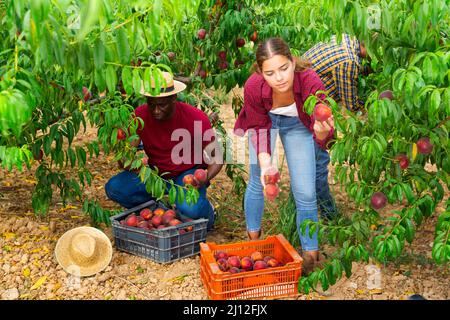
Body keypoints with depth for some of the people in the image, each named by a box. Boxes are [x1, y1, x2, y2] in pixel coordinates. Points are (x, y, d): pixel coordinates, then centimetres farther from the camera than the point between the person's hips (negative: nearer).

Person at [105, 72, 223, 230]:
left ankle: (206, 210, 3)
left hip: (189, 172, -3)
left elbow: (216, 158, -14)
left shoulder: (196, 118, -20)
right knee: (113, 188, -18)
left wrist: (206, 176, -35)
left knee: (190, 209, -34)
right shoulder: (140, 115, -12)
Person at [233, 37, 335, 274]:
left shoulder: (310, 82, -39)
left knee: (305, 193, -2)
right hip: (265, 120, 1)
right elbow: (259, 127, -16)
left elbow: (322, 136, -38)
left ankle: (311, 256, 16)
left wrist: (322, 131, -62)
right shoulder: (254, 86, -35)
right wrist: (265, 163, -30)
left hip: (297, 124, 0)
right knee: (258, 182, 7)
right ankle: (253, 238, 34)